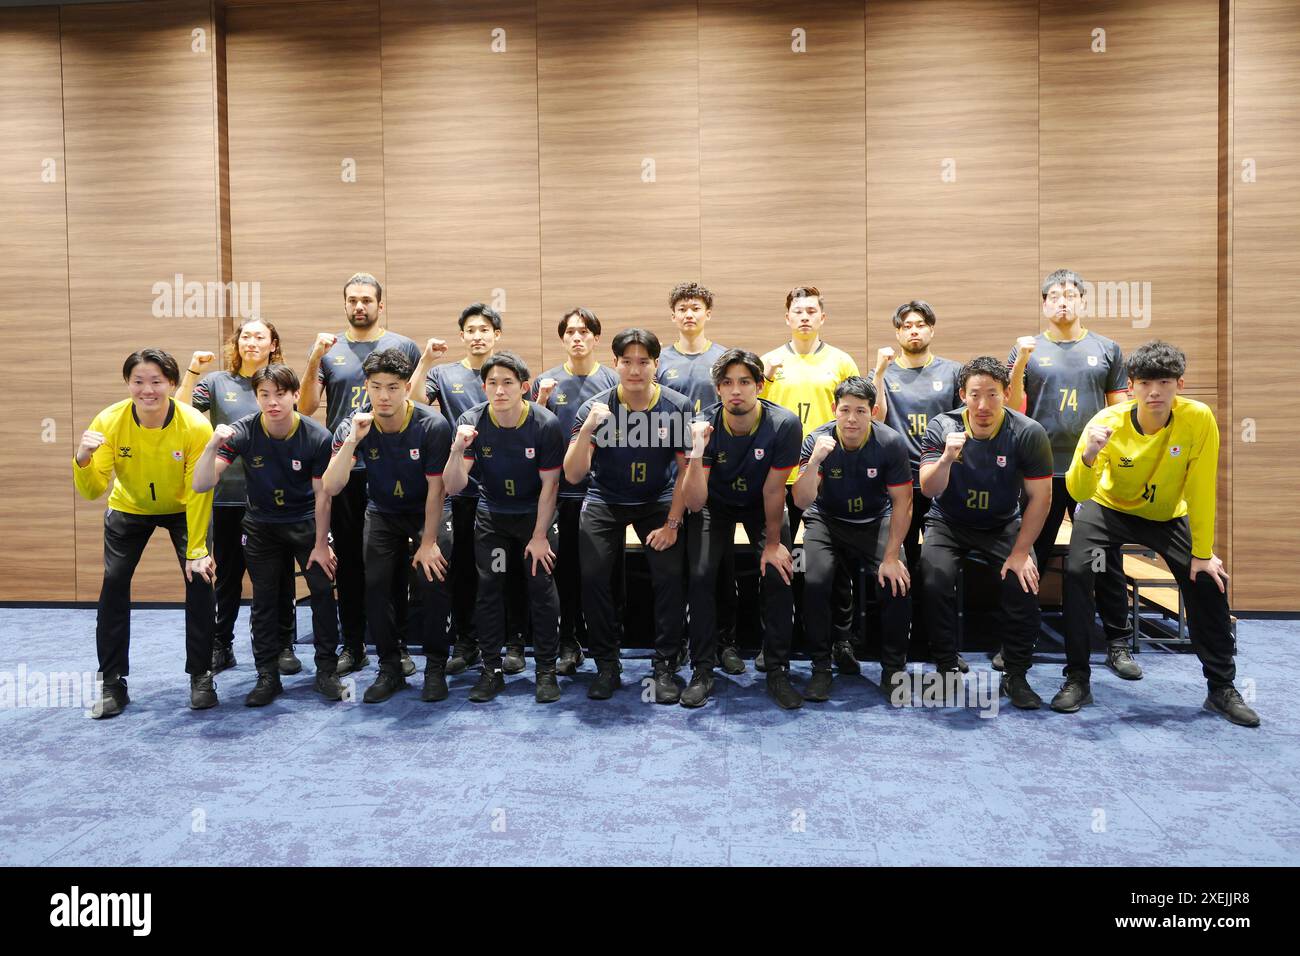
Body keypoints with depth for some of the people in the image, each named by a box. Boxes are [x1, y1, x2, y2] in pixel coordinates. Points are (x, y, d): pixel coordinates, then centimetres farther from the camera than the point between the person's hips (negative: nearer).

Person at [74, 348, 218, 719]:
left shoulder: (196, 427, -29)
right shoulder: (108, 422, -25)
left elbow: (198, 493, -23)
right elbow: (93, 491, -23)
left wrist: (196, 550, -23)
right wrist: (83, 460, -44)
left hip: (183, 509, -1)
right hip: (128, 508, 2)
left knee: (200, 578, -13)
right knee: (114, 583, -9)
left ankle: (201, 677, 3)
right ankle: (112, 683, 7)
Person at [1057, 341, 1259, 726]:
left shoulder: (1199, 419, -25)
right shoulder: (1107, 423, -26)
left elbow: (1201, 490, -18)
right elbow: (1079, 494, -29)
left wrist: (1202, 553, -14)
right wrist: (1088, 457, -49)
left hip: (1168, 515, 1)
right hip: (1109, 508, -1)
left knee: (1208, 580, -11)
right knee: (1076, 570, -21)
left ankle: (1222, 688, 10)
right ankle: (1077, 679, -7)